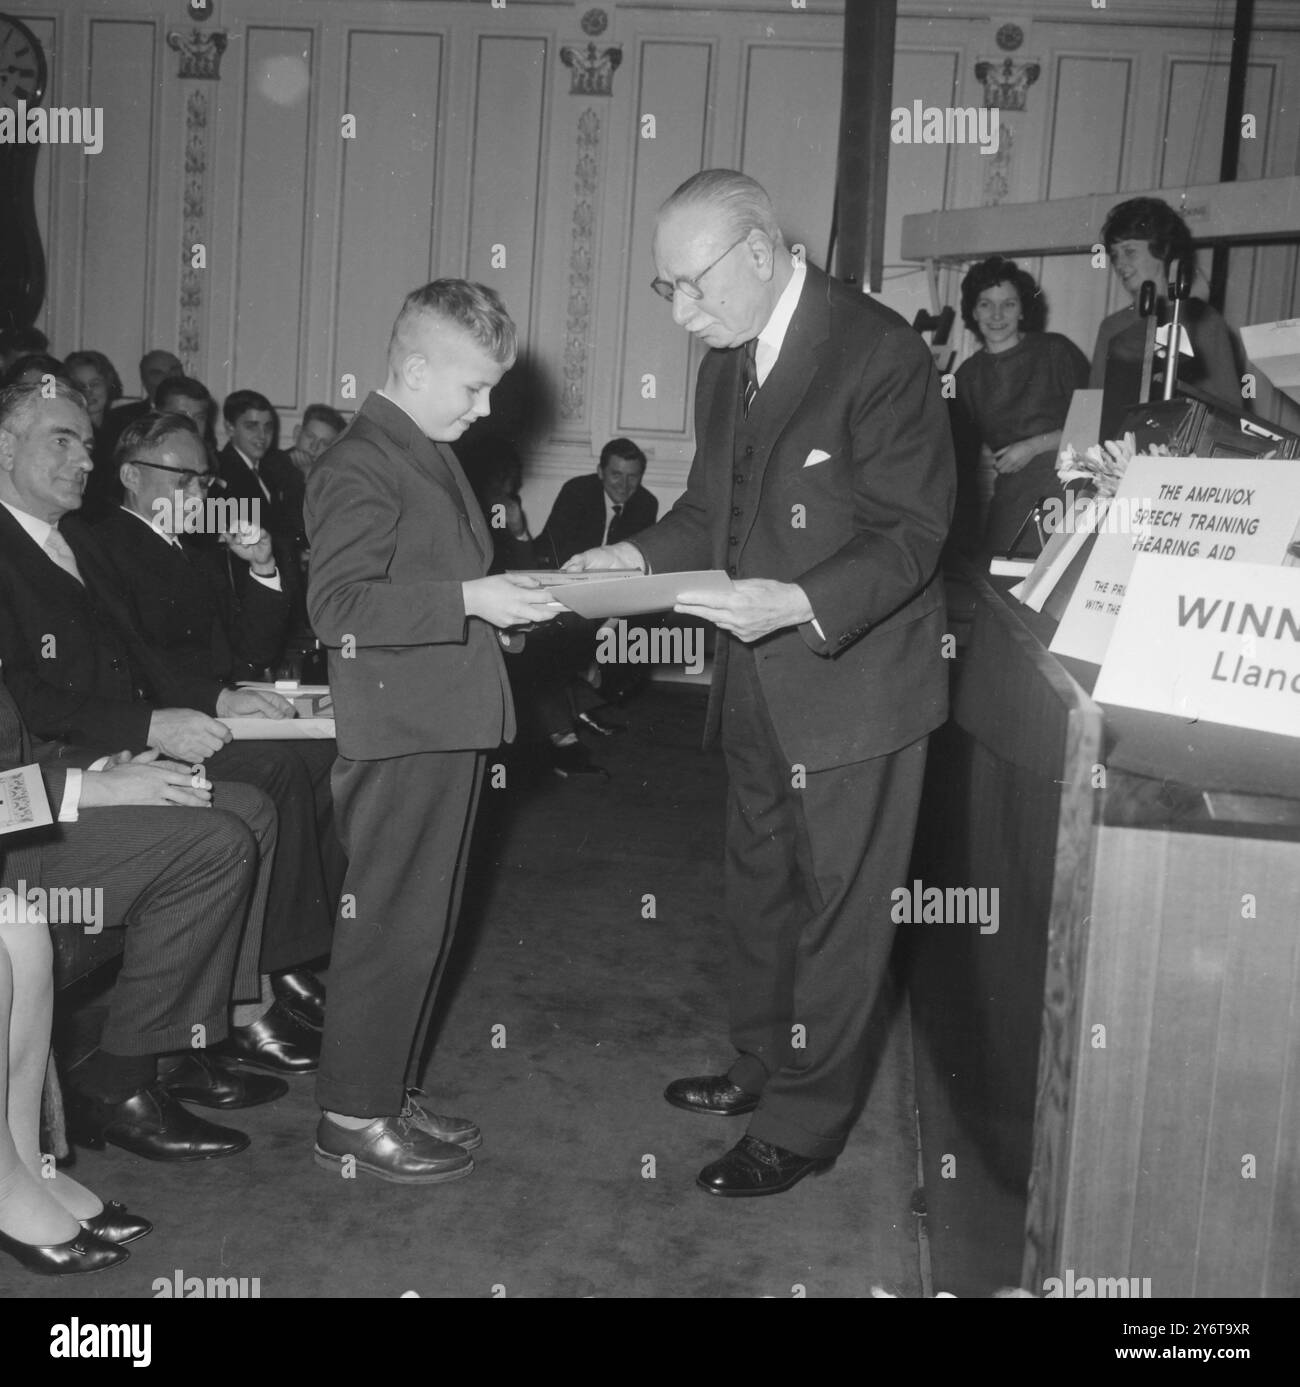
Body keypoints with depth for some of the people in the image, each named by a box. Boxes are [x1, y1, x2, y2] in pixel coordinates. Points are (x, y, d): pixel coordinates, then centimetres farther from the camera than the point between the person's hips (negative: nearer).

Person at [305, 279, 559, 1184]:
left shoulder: (433, 457, 17)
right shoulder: (360, 465, -14)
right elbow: (339, 605, -23)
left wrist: (507, 601, 9)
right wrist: (469, 599, -26)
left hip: (451, 723, 10)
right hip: (399, 733, -10)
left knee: (425, 921, 16)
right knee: (393, 922, -2)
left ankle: (390, 1091, 28)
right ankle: (355, 1116, 11)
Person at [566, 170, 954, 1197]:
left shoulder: (880, 352, -18)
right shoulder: (727, 362, 7)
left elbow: (911, 534, -19)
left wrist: (803, 603, -32)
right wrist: (635, 559, -4)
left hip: (853, 681, -8)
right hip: (760, 685, 8)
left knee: (837, 909, 6)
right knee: (760, 890, 22)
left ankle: (804, 1122, 21)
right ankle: (762, 1067, 42)